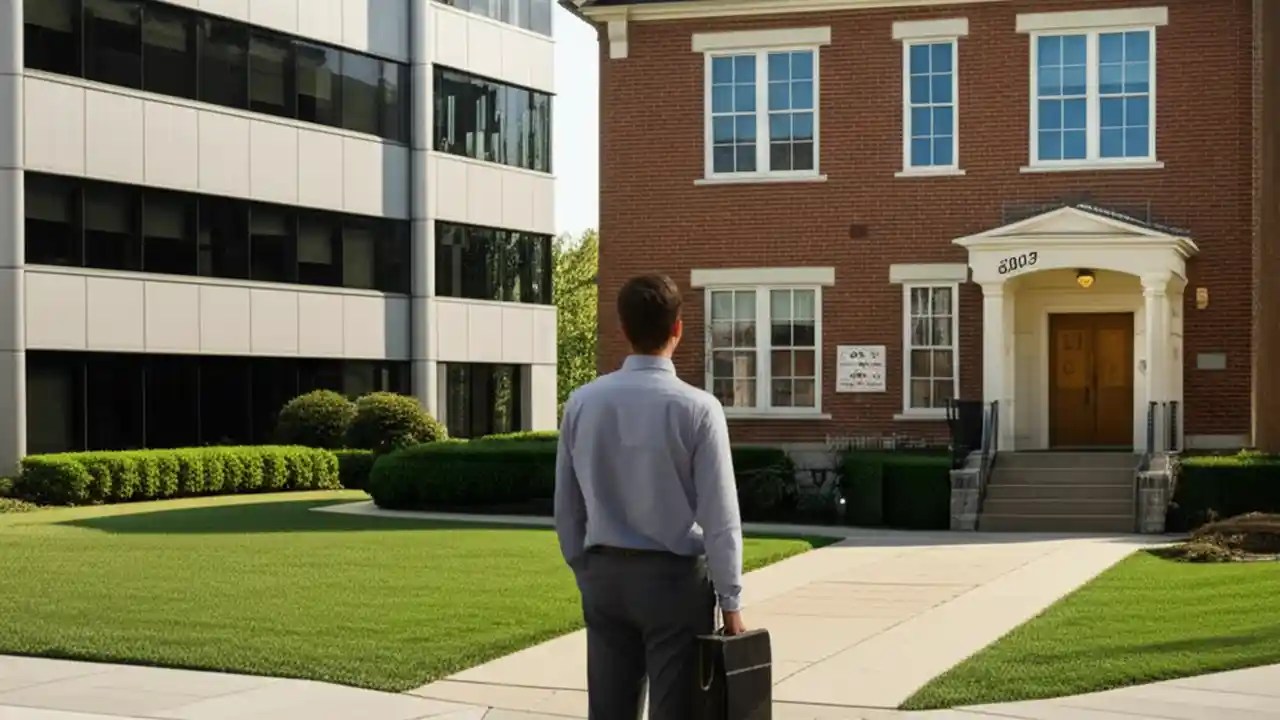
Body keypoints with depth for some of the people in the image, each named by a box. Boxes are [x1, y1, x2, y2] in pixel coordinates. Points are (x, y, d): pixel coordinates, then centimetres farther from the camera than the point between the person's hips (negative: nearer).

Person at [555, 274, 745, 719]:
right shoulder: (697, 408, -13)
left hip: (604, 574, 4)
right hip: (674, 576, -4)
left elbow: (566, 507, 6)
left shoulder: (582, 403, -1)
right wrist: (730, 600, -4)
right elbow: (719, 515, -11)